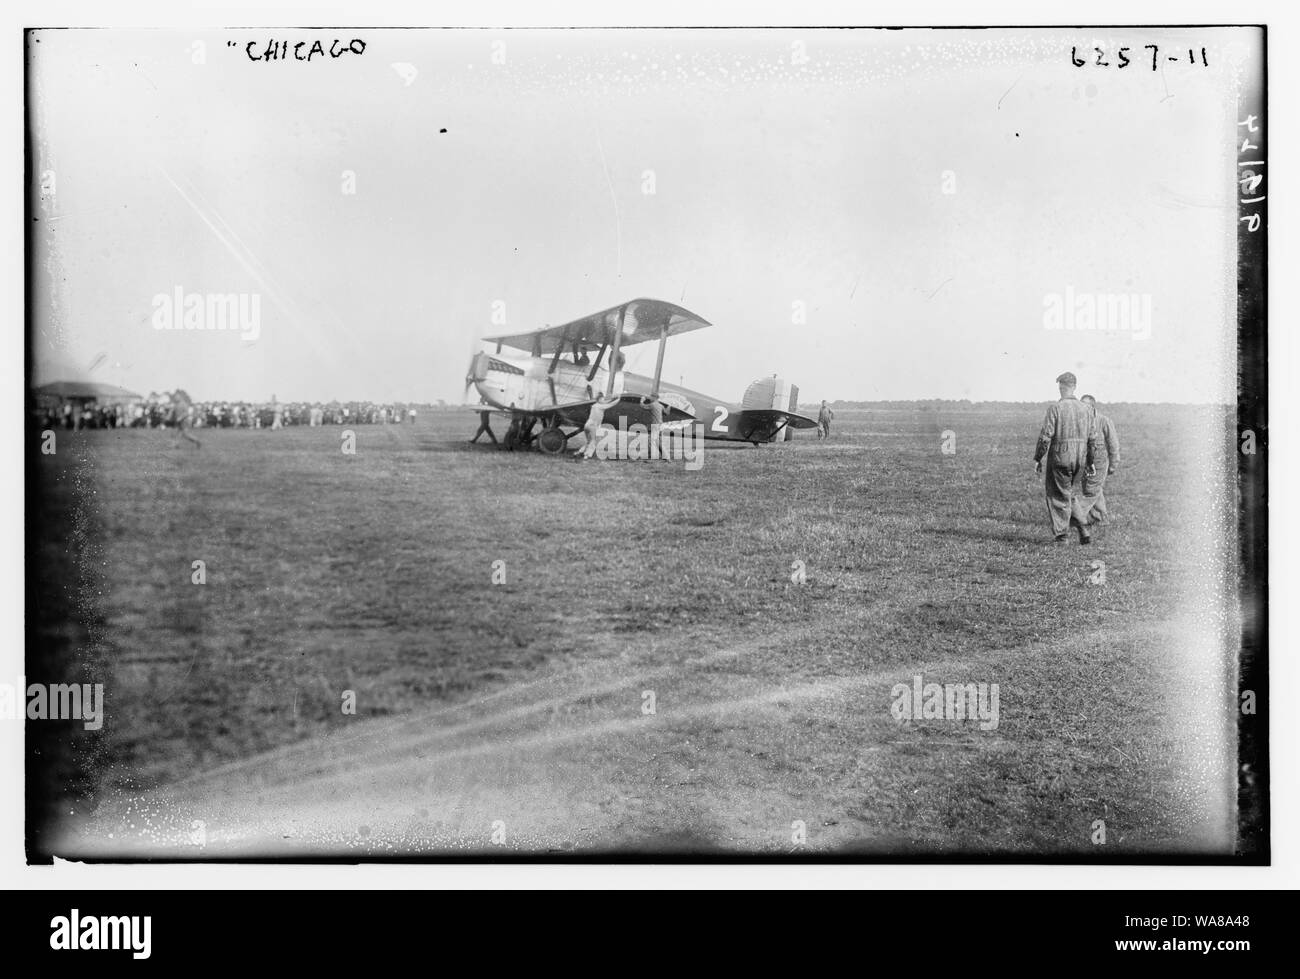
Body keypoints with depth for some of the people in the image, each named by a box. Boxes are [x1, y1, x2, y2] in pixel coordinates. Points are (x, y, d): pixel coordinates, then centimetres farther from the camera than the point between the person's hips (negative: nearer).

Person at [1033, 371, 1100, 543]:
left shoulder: (1055, 408, -10)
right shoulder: (1086, 409, 6)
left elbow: (1045, 436, -12)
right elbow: (1093, 439, 8)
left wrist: (1037, 458, -3)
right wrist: (1091, 462, 17)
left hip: (1059, 458, -5)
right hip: (1080, 459, 5)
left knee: (1059, 496, 4)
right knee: (1075, 493, 18)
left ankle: (1061, 534, 6)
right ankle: (1084, 530, 7)